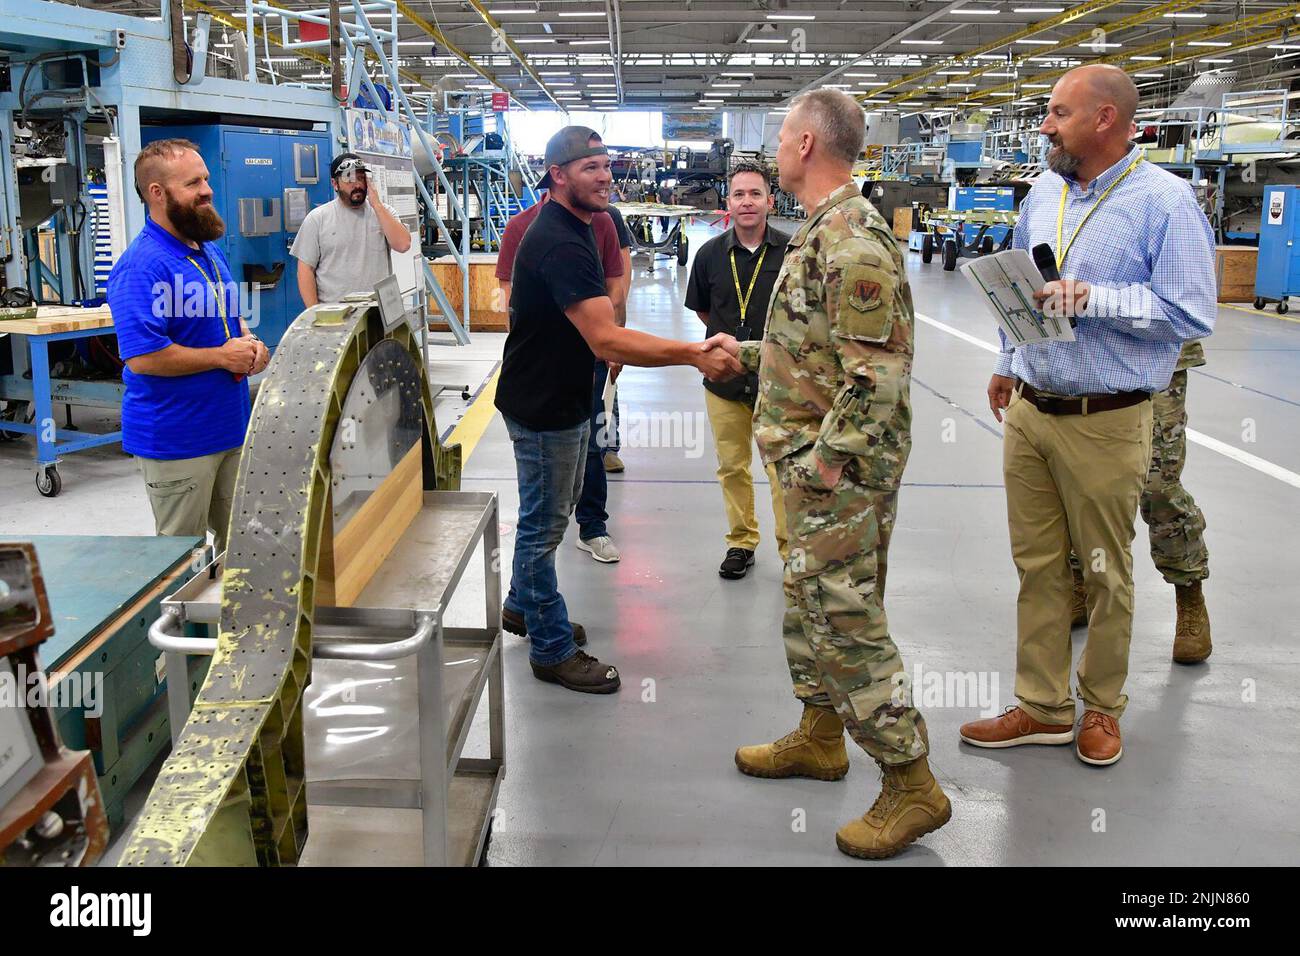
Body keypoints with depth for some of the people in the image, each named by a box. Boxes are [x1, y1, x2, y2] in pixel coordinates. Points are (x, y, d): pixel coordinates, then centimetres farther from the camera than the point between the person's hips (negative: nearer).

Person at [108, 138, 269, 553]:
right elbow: (143, 357, -27)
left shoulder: (209, 250, 11)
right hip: (178, 440, -9)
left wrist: (249, 343, 2)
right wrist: (222, 356, -17)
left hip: (231, 425, 9)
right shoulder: (141, 265, -19)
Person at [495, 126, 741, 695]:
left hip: (565, 395, 11)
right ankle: (552, 650, 15)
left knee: (549, 511, 24)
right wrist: (694, 355, -39)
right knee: (545, 522, 2)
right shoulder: (559, 243, -28)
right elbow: (607, 340, -37)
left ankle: (521, 606, 43)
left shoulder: (576, 226, 8)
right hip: (542, 406, -10)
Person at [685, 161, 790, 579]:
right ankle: (742, 540, 30)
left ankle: (792, 547, 16)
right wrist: (729, 339, 11)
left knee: (783, 468, 1)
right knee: (732, 467, 13)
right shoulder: (710, 254, 0)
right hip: (724, 380, 3)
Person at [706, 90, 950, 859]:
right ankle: (820, 736, 37)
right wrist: (746, 352, 29)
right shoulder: (825, 229, 13)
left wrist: (824, 462, -24)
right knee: (810, 602, 20)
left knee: (848, 619, -5)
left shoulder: (853, 242, -20)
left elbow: (876, 373, -26)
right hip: (813, 461, 11)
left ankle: (911, 784, 7)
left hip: (840, 471, -11)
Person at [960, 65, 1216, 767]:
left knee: (1106, 572, 7)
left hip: (1105, 424, -6)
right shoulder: (1042, 195, 10)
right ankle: (1043, 707, 23)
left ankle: (1102, 707, 27)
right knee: (1037, 564, 11)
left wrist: (1092, 299, -20)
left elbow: (1192, 314, -16)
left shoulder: (1164, 200, -10)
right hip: (1028, 411, 6)